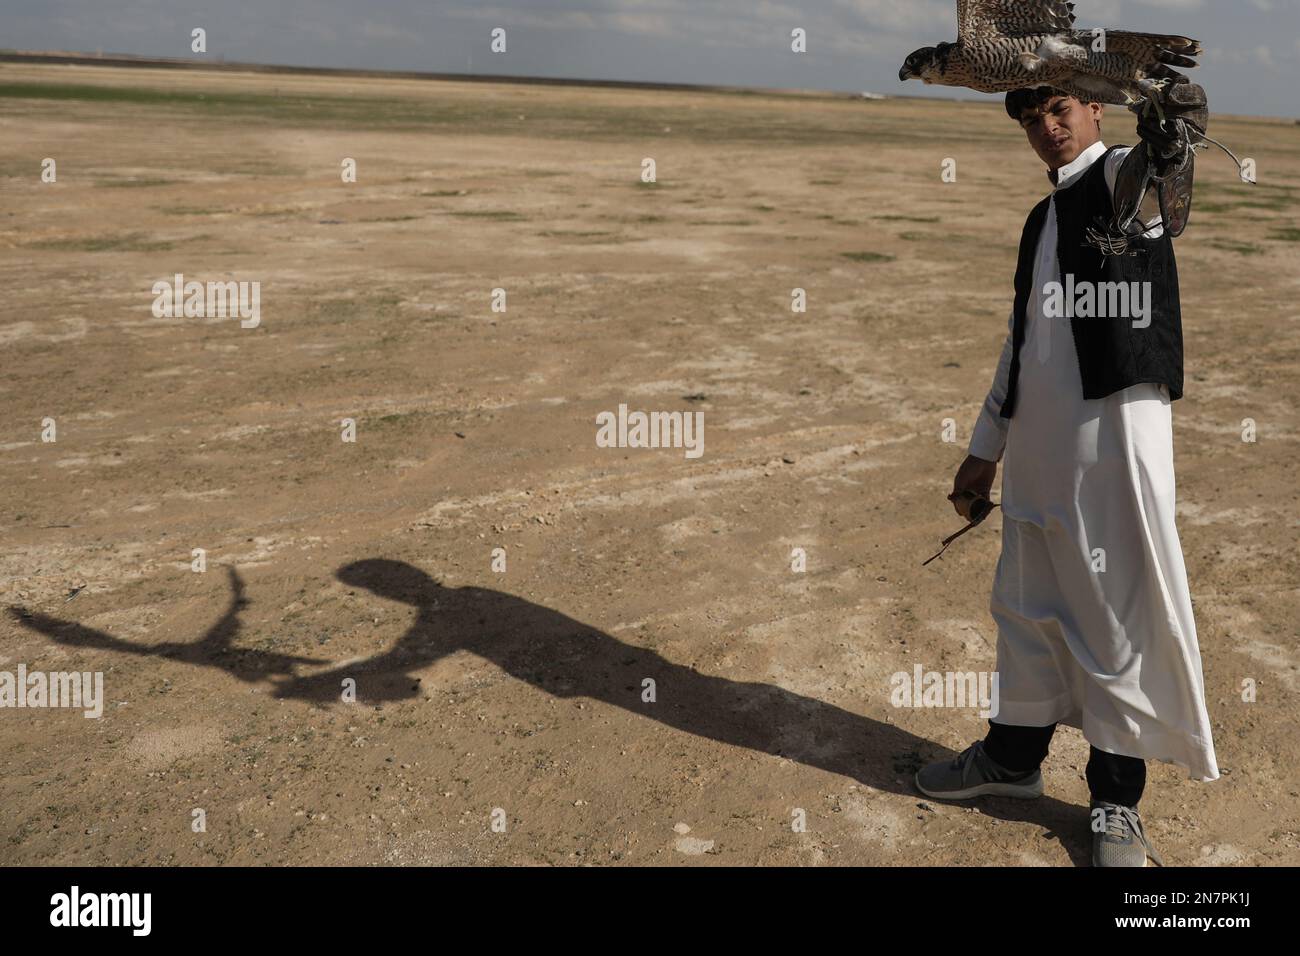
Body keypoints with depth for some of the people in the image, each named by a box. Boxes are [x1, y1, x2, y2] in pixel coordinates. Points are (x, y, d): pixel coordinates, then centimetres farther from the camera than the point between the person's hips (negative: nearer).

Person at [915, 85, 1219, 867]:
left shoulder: (1131, 180, 1)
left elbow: (1169, 150, -24)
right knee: (1027, 604, 15)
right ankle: (1013, 757, 33)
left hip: (1117, 425, -7)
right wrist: (985, 448, 22)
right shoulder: (1042, 220, 20)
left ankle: (1118, 801, 14)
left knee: (1119, 613, 0)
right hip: (1038, 436, 7)